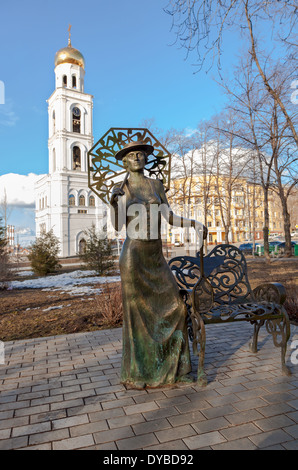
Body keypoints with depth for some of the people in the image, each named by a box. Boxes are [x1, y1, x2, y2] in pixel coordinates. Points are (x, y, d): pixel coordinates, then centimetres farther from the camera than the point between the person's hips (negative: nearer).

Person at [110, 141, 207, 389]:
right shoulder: (121, 188, 1)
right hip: (134, 255, -4)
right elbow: (118, 226, -7)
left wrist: (194, 223, -6)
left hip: (156, 256, 5)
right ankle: (133, 373, 19)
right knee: (135, 313, 1)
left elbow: (170, 217, 9)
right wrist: (115, 204, -25)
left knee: (175, 307, 4)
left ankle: (175, 366, 23)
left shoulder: (156, 184, 10)